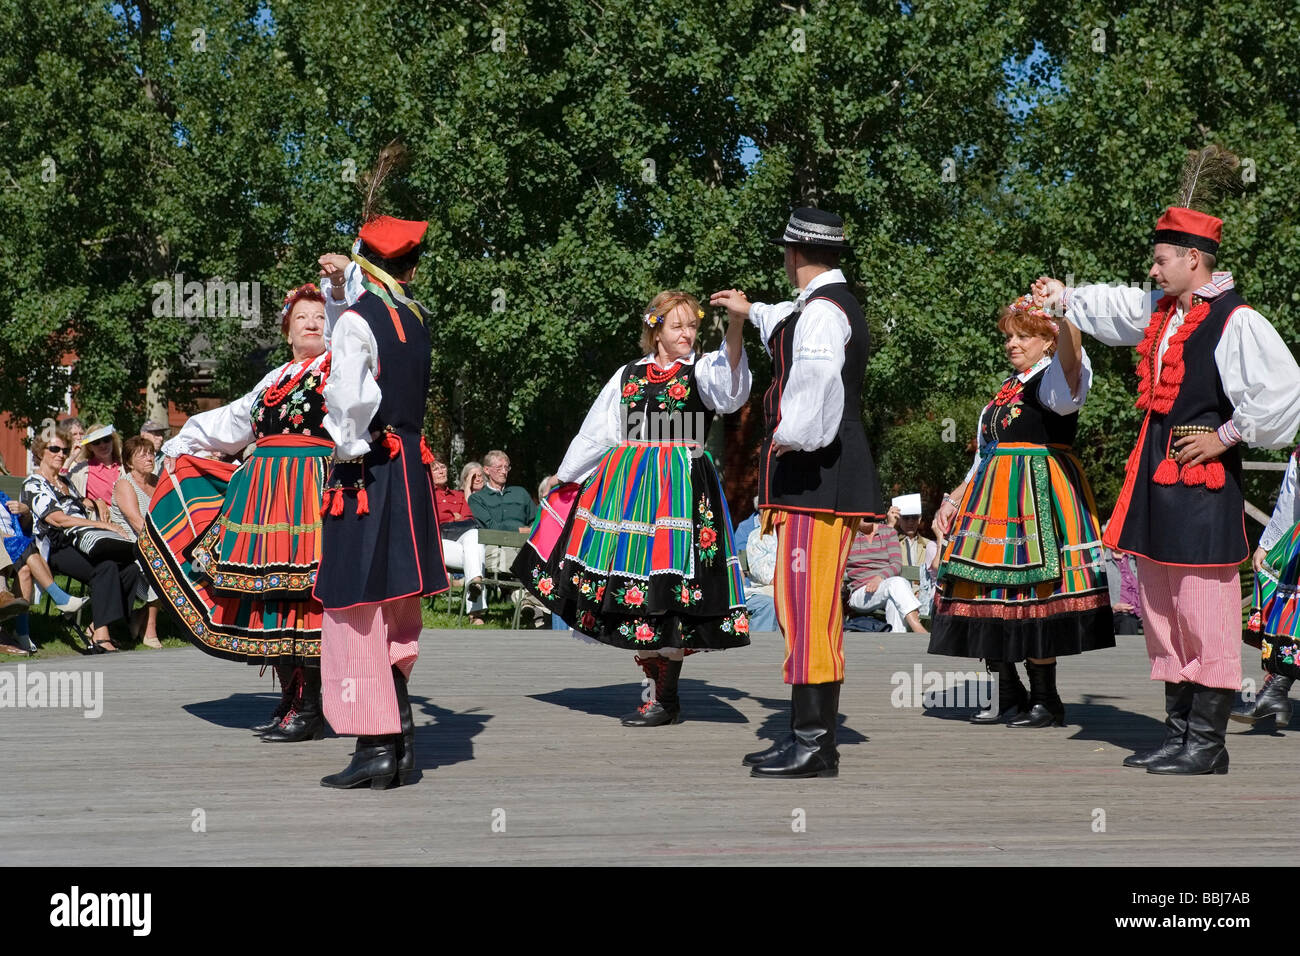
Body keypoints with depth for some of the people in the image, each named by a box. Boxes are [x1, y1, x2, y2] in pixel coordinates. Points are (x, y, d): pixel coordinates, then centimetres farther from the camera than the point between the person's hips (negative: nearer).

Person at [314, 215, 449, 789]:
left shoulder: (356, 321, -11)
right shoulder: (414, 318, 11)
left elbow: (350, 396, -21)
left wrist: (350, 449, -6)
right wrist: (340, 287, 21)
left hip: (367, 472, -7)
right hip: (411, 468, 7)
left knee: (359, 608, -3)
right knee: (396, 611, 14)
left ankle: (375, 746, -3)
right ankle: (400, 740, 17)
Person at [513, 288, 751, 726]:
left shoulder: (701, 370, 1)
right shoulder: (629, 375, 12)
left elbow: (728, 383, -24)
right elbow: (598, 431, 20)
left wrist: (736, 325, -40)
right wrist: (566, 477, 23)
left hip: (680, 488, -4)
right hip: (628, 484, 4)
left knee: (668, 584, -8)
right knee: (630, 584, 3)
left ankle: (665, 698, 1)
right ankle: (659, 683, 15)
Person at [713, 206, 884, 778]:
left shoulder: (822, 310, -11)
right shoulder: (830, 305, 22)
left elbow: (817, 375, -32)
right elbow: (790, 328, 48)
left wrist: (791, 437, -27)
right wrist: (751, 312, 63)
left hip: (816, 474, -11)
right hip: (817, 474, 11)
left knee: (807, 603, -12)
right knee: (806, 604, 13)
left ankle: (813, 746, -11)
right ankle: (811, 735, 19)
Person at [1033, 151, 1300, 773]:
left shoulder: (1236, 322, -12)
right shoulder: (1160, 311, 14)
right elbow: (1114, 307, 34)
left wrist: (1225, 437, -13)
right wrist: (1064, 298, 44)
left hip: (1202, 477, -9)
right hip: (1157, 473, 9)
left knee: (1204, 613, -6)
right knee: (1162, 611, 13)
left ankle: (1208, 743, 1)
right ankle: (1179, 732, 22)